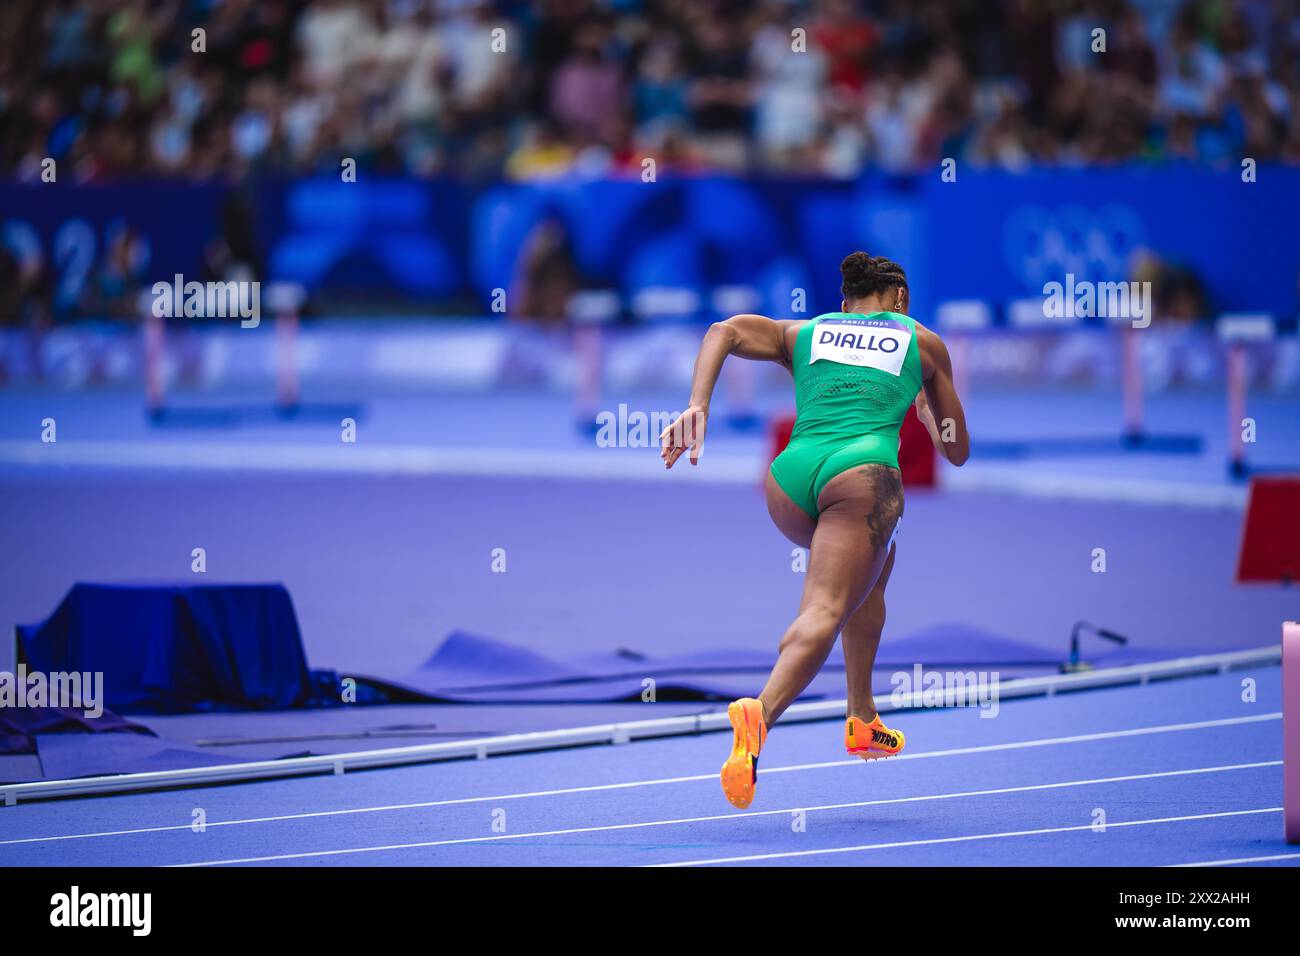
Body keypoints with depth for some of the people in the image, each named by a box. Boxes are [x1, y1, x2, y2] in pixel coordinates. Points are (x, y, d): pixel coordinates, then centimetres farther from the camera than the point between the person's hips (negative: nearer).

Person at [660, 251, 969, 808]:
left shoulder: (802, 334, 29)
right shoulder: (922, 342, 27)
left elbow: (725, 332, 8)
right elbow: (957, 451, 34)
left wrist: (697, 407, -2)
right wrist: (926, 411, 55)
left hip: (792, 471, 4)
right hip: (864, 469, -4)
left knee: (871, 564, 32)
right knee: (824, 610, -18)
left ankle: (861, 717, 29)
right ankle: (761, 712, -47)